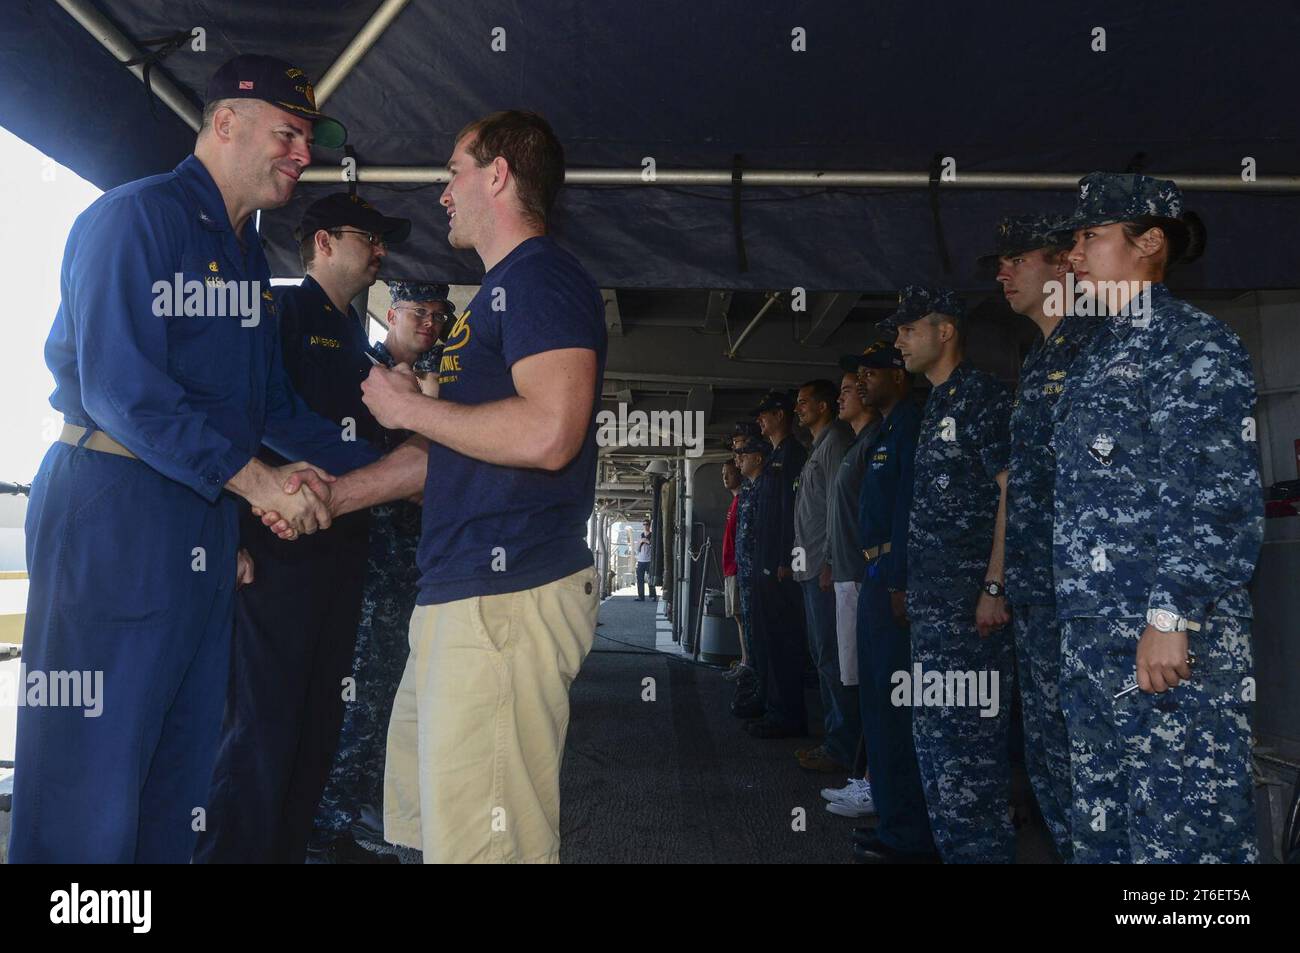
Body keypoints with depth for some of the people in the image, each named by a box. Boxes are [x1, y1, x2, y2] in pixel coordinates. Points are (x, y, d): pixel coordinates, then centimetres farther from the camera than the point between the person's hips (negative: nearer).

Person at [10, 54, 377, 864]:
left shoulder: (249, 256, 17)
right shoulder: (136, 217, -8)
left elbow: (273, 403, 19)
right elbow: (122, 389, -19)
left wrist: (384, 466, 12)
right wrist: (256, 478, -21)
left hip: (206, 532, 8)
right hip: (113, 515, -8)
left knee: (182, 768, 14)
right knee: (90, 774, -1)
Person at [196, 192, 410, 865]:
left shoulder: (356, 337, 20)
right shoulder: (283, 310, -4)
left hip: (340, 549, 9)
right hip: (281, 547, -8)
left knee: (319, 725, 14)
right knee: (264, 726, -5)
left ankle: (287, 848, 26)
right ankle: (231, 851, 8)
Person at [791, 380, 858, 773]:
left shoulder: (836, 442, -7)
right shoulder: (818, 447, 22)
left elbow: (840, 505, -16)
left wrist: (829, 561, -20)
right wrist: (803, 559, 16)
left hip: (825, 568, -10)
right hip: (812, 568, 10)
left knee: (831, 658, -9)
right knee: (823, 656, 13)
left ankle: (842, 748, -4)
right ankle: (835, 737, 20)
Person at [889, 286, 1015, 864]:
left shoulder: (982, 396, -8)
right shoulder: (935, 405, 19)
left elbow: (1012, 492, -16)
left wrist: (994, 588, -21)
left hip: (970, 598, -10)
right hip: (931, 599, 10)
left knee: (967, 730, -6)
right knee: (933, 728, 15)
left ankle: (984, 849, 5)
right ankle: (954, 845, 27)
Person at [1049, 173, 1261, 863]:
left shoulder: (1196, 347, -7)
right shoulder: (1099, 355, 18)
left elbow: (1225, 501, -16)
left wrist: (1171, 618, -20)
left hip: (1171, 640, -8)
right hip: (1090, 636, 9)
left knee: (1182, 821, -1)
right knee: (1101, 821, 15)